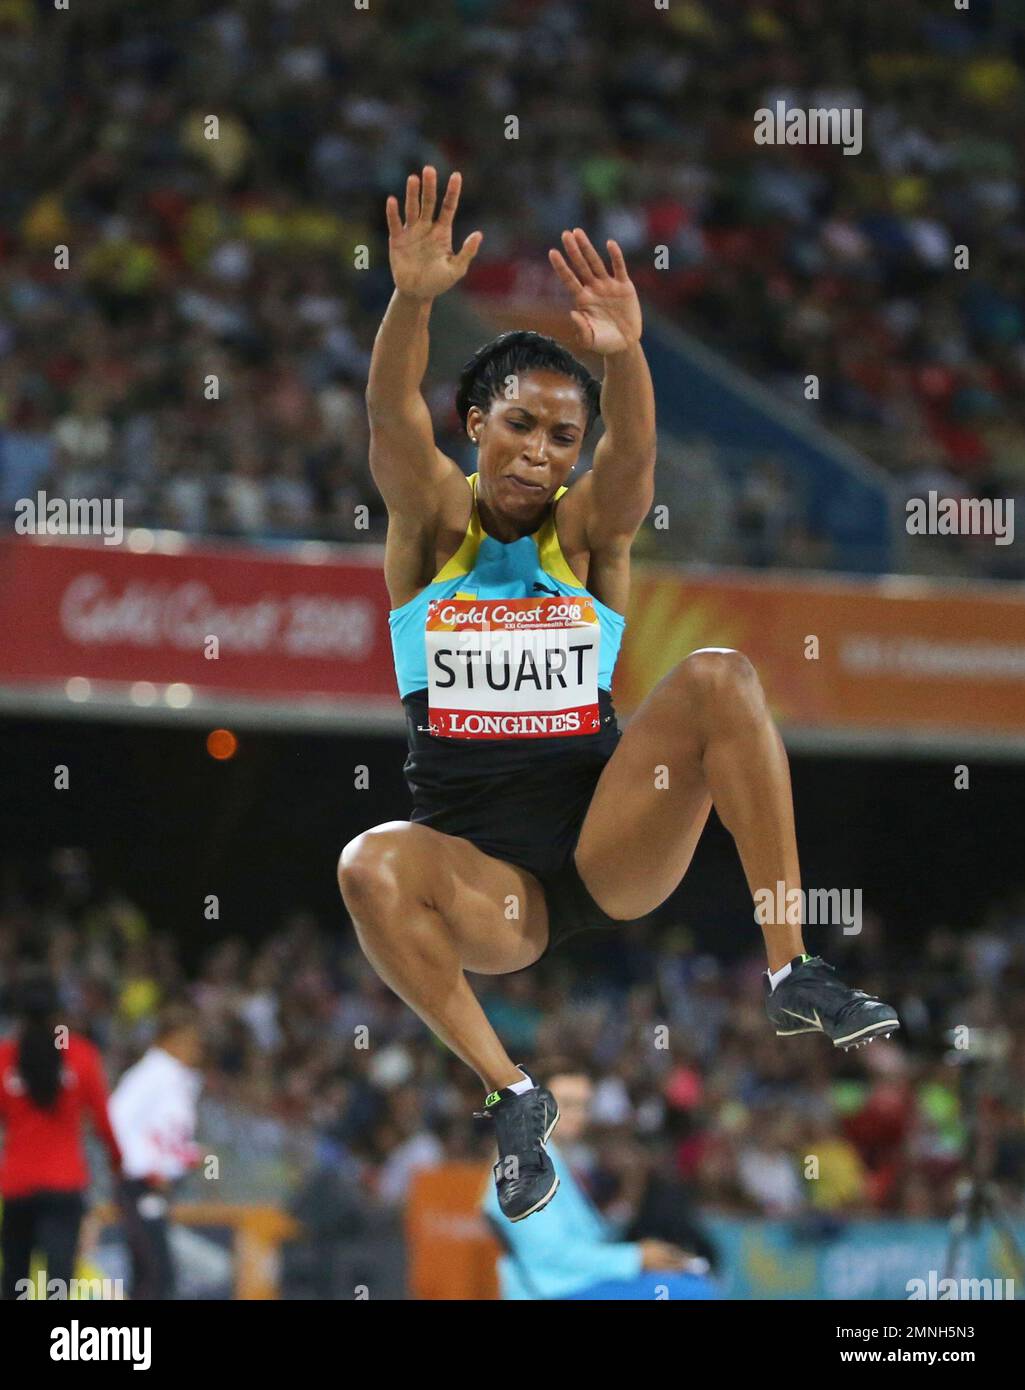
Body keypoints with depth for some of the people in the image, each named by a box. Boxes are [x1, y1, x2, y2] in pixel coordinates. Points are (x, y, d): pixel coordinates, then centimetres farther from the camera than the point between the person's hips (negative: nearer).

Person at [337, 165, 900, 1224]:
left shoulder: (589, 528, 3)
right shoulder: (434, 519, 2)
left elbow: (633, 454, -20)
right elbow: (391, 417, -18)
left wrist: (624, 353, -42)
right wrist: (412, 302, -39)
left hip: (612, 846, 1)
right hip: (486, 878, -1)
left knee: (720, 678, -24)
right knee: (369, 869, -35)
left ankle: (790, 970, -23)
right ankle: (508, 1091, -21)